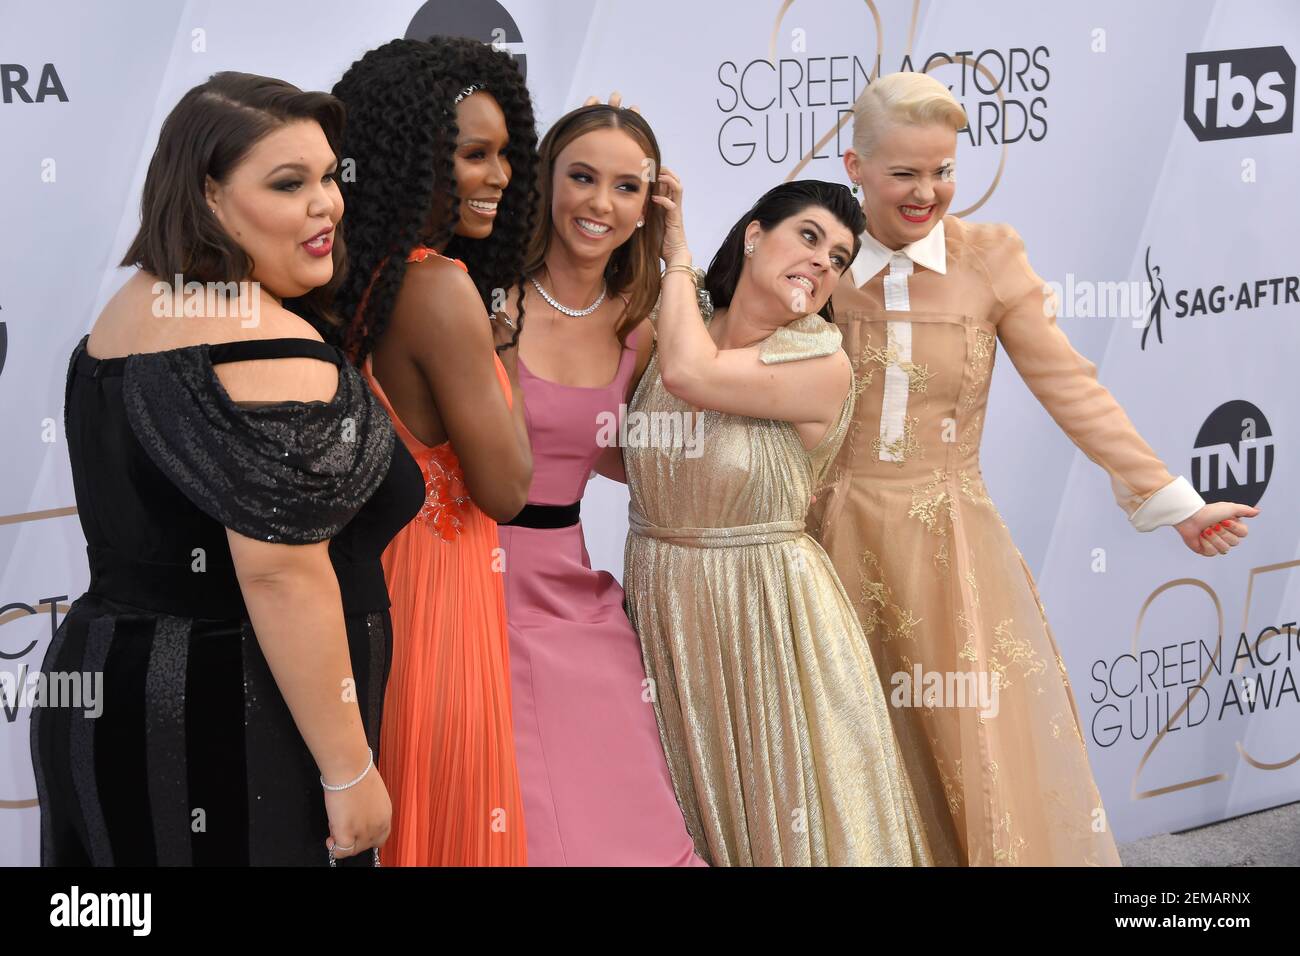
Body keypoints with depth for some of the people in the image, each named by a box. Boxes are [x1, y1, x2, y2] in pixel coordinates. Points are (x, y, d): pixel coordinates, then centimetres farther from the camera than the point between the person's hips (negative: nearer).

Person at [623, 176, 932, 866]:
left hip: (763, 602, -4)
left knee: (773, 802, 5)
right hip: (659, 599, 4)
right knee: (678, 816, 14)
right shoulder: (675, 334, 2)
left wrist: (678, 257, -9)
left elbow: (690, 372, -24)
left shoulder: (822, 364, -13)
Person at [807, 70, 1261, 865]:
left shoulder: (990, 256, -3)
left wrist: (1172, 500, -5)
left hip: (956, 541, 0)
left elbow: (1069, 387, -2)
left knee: (989, 753, 0)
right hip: (844, 539, 0)